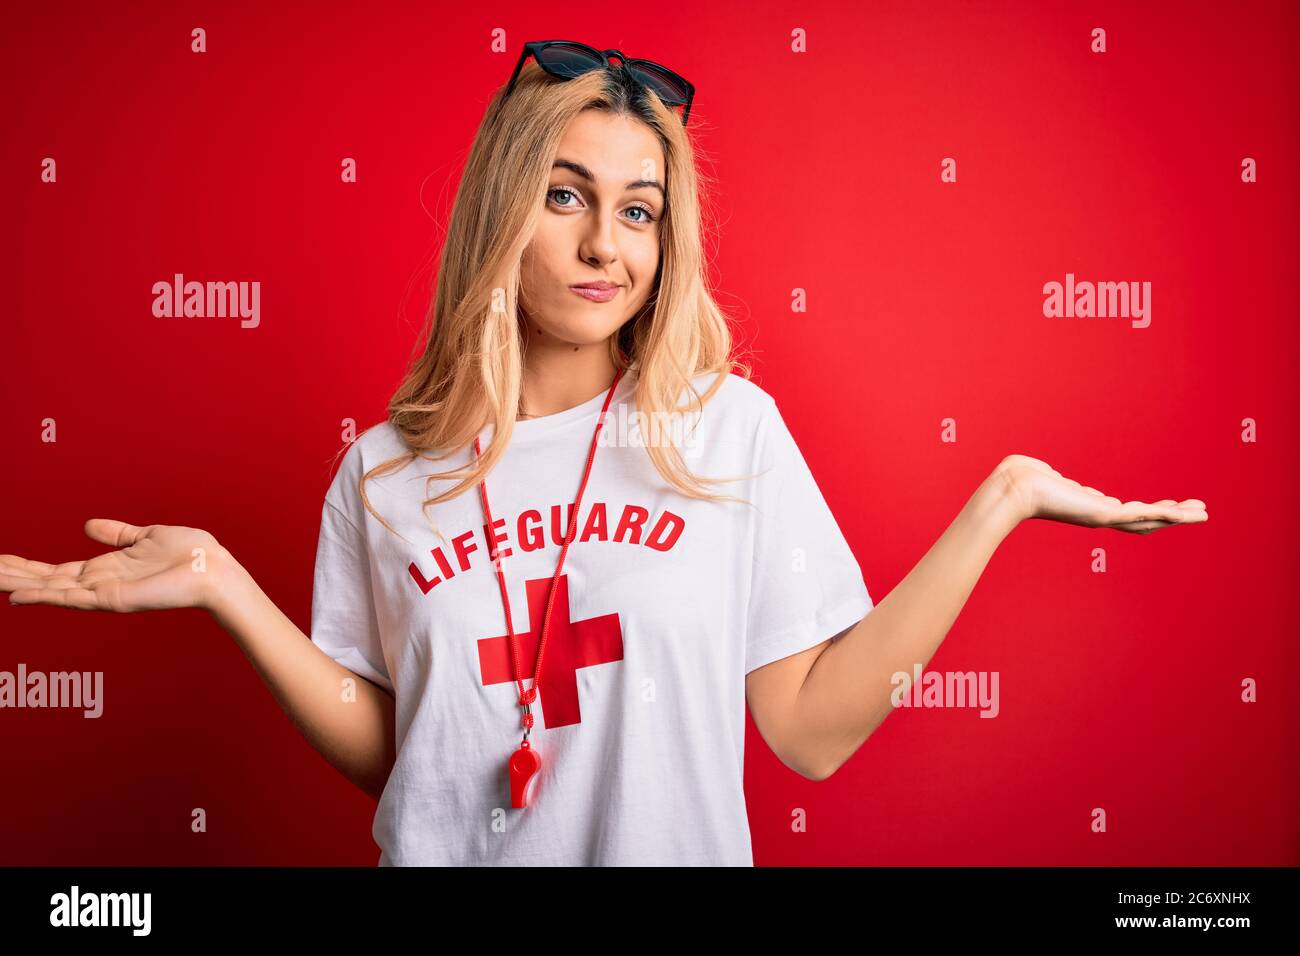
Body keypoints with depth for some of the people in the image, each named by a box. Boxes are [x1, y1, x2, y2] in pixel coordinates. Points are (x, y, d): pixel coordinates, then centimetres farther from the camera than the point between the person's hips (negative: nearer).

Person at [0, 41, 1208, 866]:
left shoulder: (728, 428, -8)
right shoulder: (384, 472, -4)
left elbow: (812, 728, -10)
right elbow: (380, 749, -1)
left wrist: (997, 503, -14)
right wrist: (224, 586, -10)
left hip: (676, 843, 0)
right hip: (450, 849, 1)